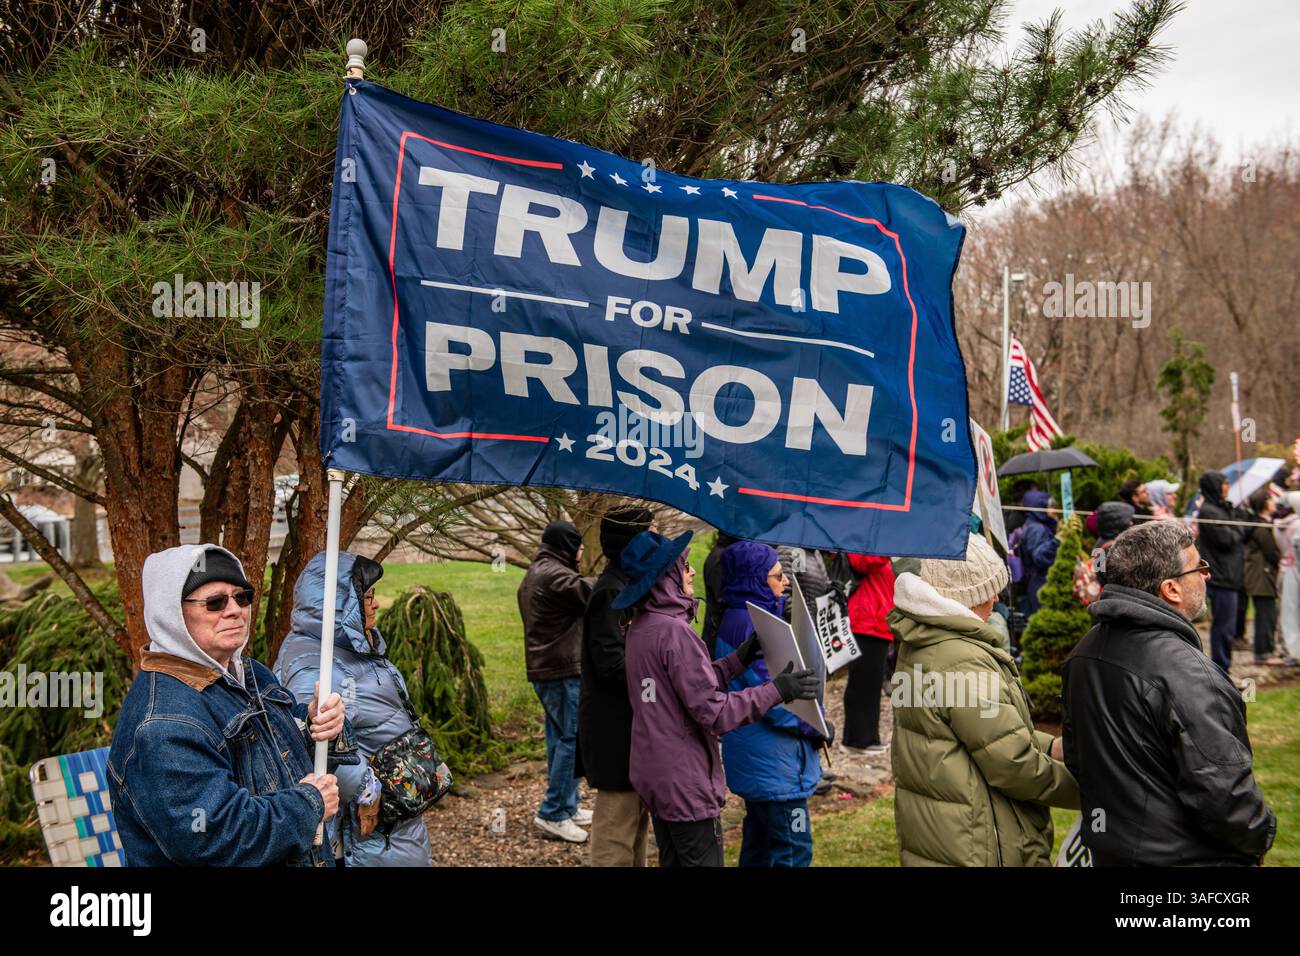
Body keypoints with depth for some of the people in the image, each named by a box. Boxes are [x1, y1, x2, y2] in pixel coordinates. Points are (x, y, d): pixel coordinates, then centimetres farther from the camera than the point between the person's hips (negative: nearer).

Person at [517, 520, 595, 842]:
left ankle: (566, 807, 24)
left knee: (560, 737, 16)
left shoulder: (534, 574, 17)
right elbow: (593, 592, -24)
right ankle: (553, 813, -5)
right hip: (563, 669, -11)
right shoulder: (555, 575, -17)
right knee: (573, 738, -7)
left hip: (543, 667, 11)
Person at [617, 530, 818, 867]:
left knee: (673, 860, 18)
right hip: (685, 782, -9)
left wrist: (738, 660, 5)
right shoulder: (674, 631, -21)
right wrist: (776, 691, -17)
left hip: (652, 773, 9)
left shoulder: (640, 627, 7)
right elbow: (712, 711, -21)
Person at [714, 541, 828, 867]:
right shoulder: (751, 624, -21)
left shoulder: (739, 617, 11)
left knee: (760, 845, 19)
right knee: (794, 850, -4)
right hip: (772, 760, -11)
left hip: (756, 759, 11)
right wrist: (813, 725, -12)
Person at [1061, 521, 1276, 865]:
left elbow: (1075, 758, 11)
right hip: (1188, 857, -8)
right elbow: (1222, 792, -25)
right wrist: (1261, 836, -6)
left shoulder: (1082, 654, 1)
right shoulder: (1186, 675, -26)